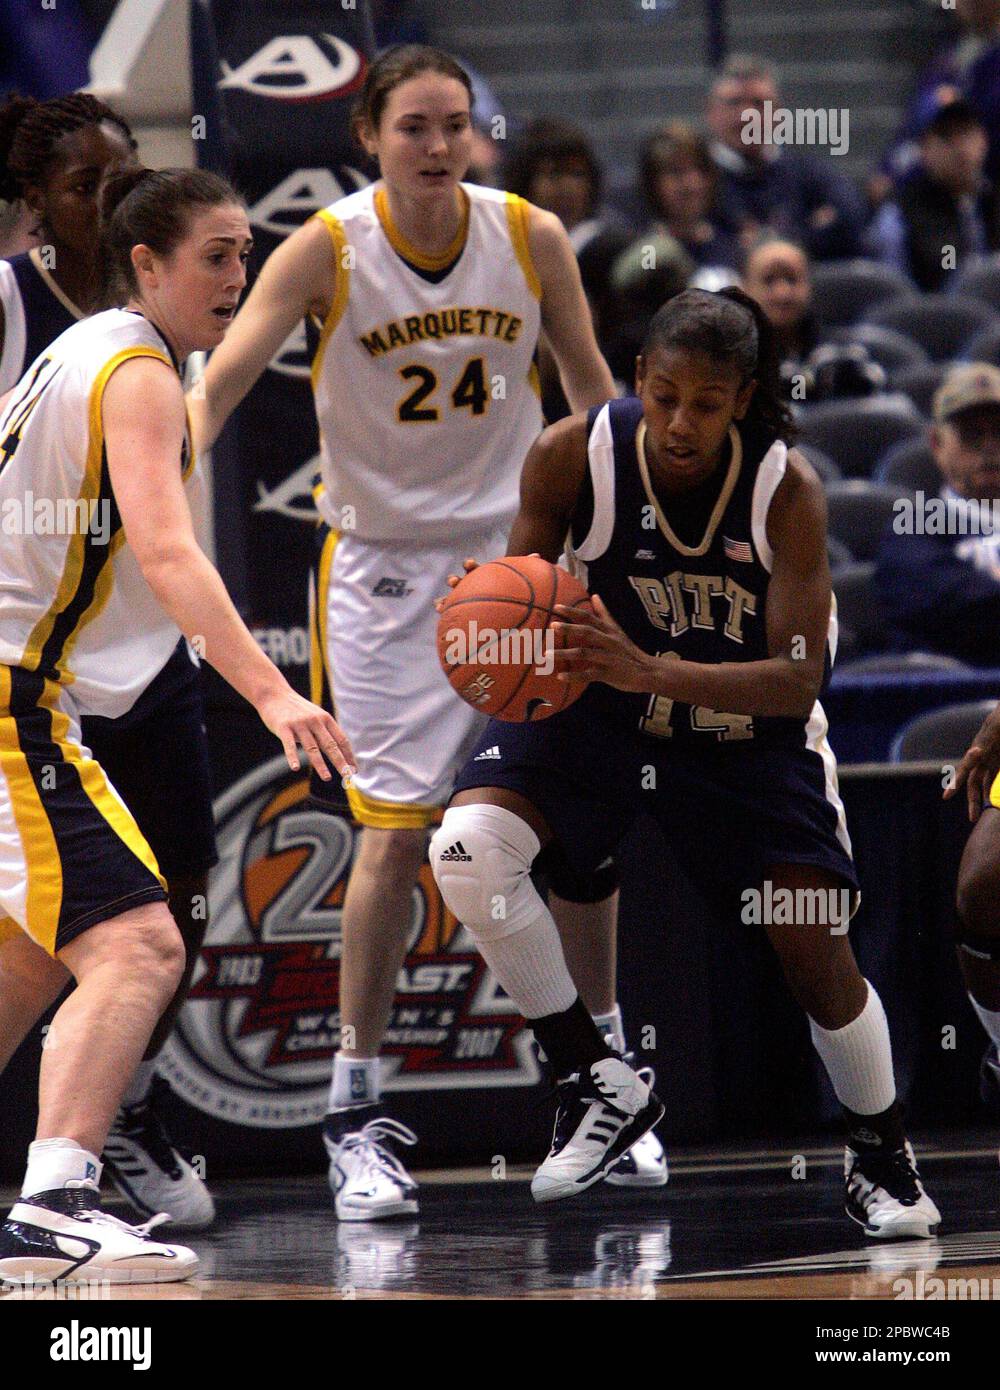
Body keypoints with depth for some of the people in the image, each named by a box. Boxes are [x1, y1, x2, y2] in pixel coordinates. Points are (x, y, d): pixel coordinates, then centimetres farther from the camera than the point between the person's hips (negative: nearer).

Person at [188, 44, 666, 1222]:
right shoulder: (326, 249, -15)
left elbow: (590, 384, 6)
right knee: (396, 830, -11)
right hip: (386, 566, -3)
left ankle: (608, 1064, 26)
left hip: (521, 551, 3)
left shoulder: (531, 238, -7)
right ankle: (356, 1112, -2)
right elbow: (220, 383, -24)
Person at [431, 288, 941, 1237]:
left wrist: (652, 670, -45)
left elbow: (798, 680, -29)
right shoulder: (574, 455, -23)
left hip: (748, 728, -1)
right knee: (467, 848, -24)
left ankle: (880, 1154, 22)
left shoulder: (786, 490, -25)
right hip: (596, 708, 1)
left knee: (813, 946, -6)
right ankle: (599, 1083, -9)